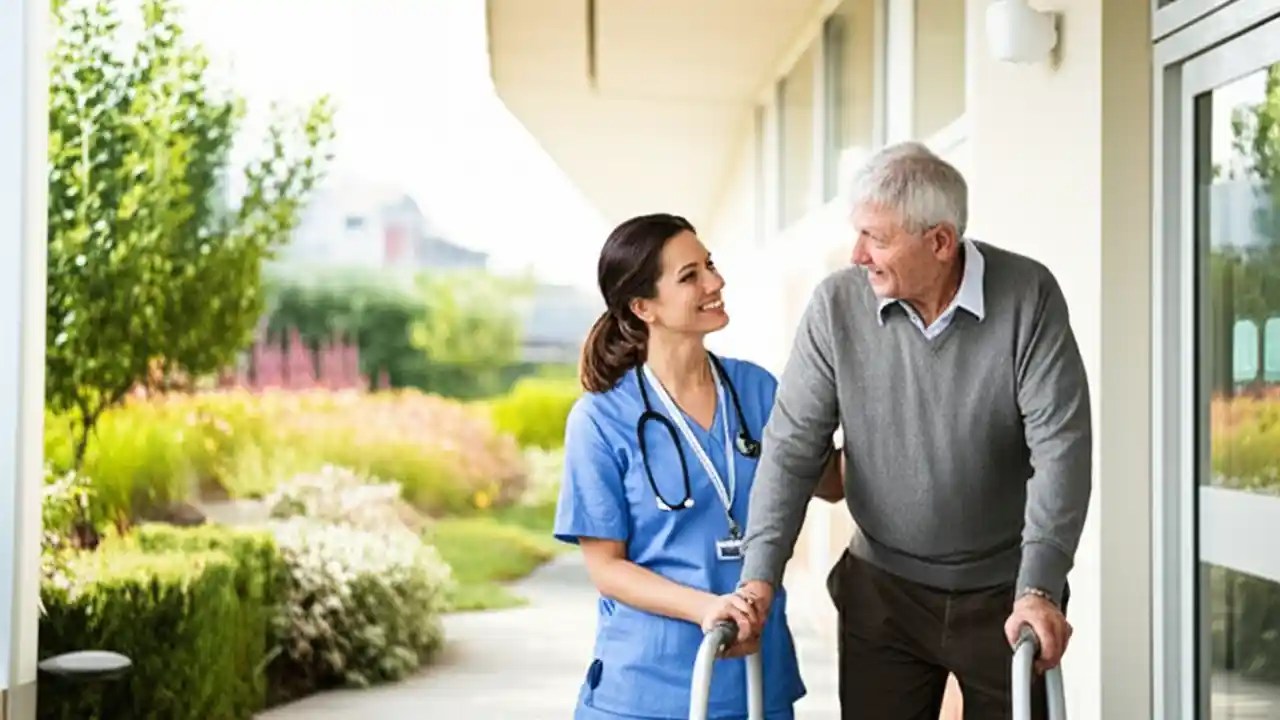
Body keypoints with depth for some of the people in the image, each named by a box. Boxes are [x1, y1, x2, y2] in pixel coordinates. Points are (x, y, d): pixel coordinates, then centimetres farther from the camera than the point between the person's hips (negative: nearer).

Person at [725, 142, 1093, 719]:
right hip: (882, 590, 1)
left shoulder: (1029, 297, -13)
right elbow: (793, 446, -7)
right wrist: (759, 578, -15)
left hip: (1003, 593, -1)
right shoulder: (837, 304, -9)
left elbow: (1060, 446, -16)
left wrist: (1038, 589, -24)